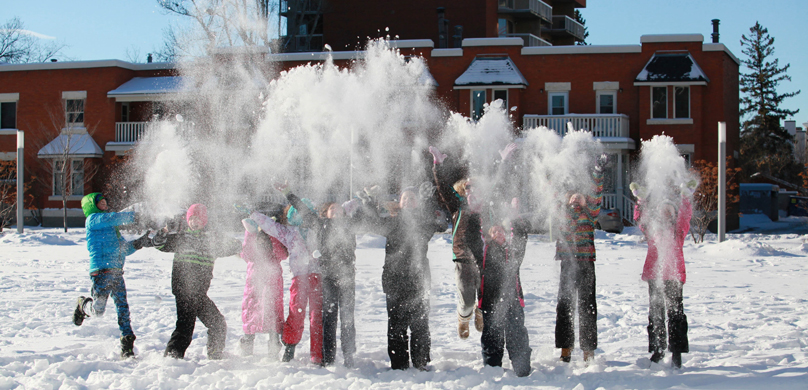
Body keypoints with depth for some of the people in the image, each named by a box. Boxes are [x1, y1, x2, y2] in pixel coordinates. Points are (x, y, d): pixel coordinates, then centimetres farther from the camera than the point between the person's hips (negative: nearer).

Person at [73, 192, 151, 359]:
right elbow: (114, 218, -15)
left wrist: (140, 242, 10)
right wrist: (135, 216, -13)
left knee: (123, 308, -2)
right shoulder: (93, 219, 2)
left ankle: (127, 346, -1)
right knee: (98, 310, -8)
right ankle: (83, 305, 26)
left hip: (117, 272, 7)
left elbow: (125, 248, 26)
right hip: (102, 271, -7)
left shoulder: (112, 227, 26)